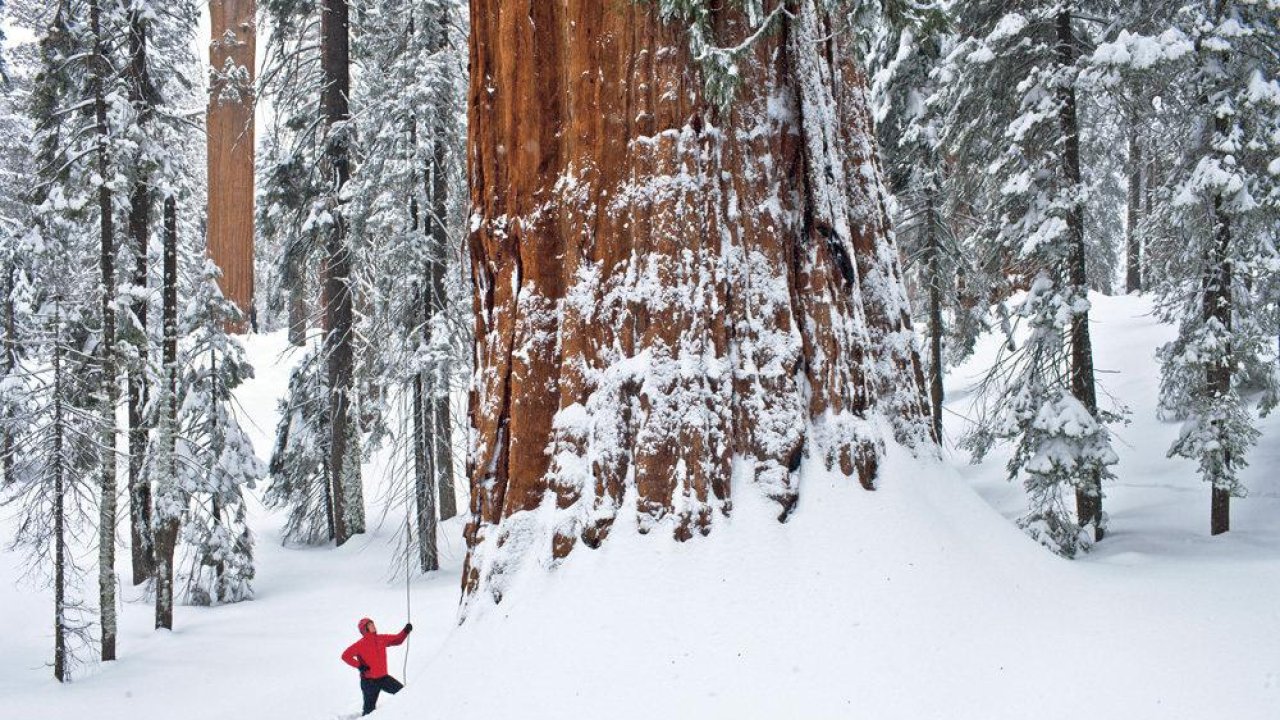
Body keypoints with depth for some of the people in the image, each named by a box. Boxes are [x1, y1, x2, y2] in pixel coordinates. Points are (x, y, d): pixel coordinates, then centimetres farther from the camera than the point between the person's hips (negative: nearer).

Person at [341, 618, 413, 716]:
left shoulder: (382, 639, 4)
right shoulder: (361, 644, -12)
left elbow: (397, 639, 14)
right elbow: (345, 656, -15)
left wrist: (406, 631, -2)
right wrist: (359, 666, -20)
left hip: (383, 677, 5)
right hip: (369, 681, -5)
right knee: (369, 709, 1)